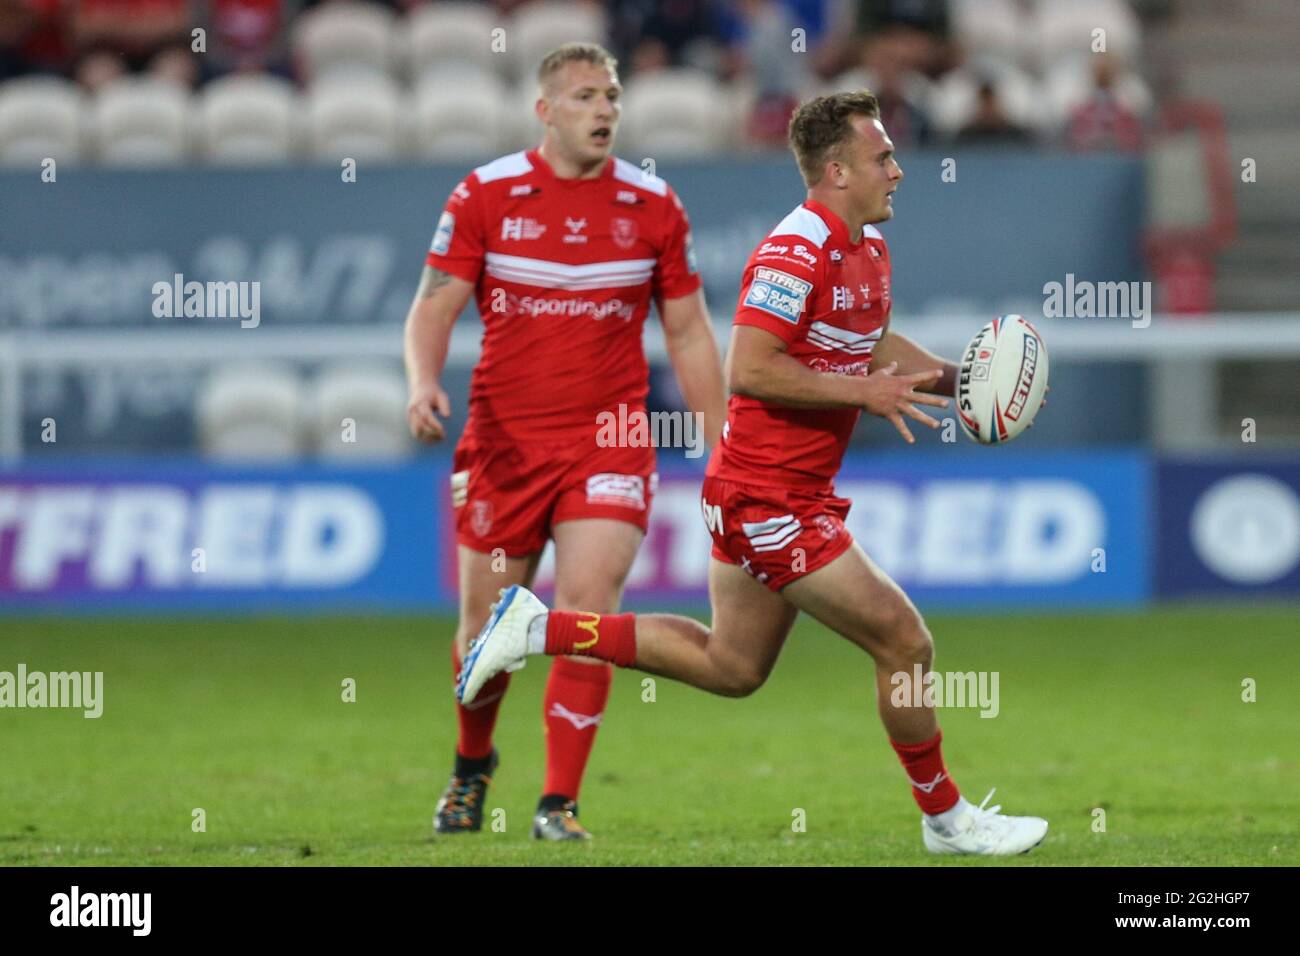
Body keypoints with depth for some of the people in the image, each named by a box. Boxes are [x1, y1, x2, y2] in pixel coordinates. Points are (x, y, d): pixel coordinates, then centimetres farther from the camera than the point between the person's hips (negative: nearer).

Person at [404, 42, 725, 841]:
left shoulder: (653, 206, 3)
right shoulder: (485, 195, -1)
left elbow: (688, 333, 10)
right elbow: (436, 303, 0)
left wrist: (721, 450, 7)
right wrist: (424, 383, -20)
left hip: (609, 440, 0)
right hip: (503, 438, 0)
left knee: (588, 608, -16)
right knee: (487, 622, 6)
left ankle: (560, 804, -11)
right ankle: (473, 764, 35)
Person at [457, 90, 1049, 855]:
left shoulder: (869, 246, 9)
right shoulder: (795, 254, -21)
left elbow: (870, 341, 25)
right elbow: (748, 370, -27)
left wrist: (952, 380, 10)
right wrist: (866, 392, -26)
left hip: (793, 496, 10)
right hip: (767, 499, -10)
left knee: (731, 668, 19)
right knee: (905, 643, -6)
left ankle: (541, 628, 22)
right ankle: (946, 818, 9)